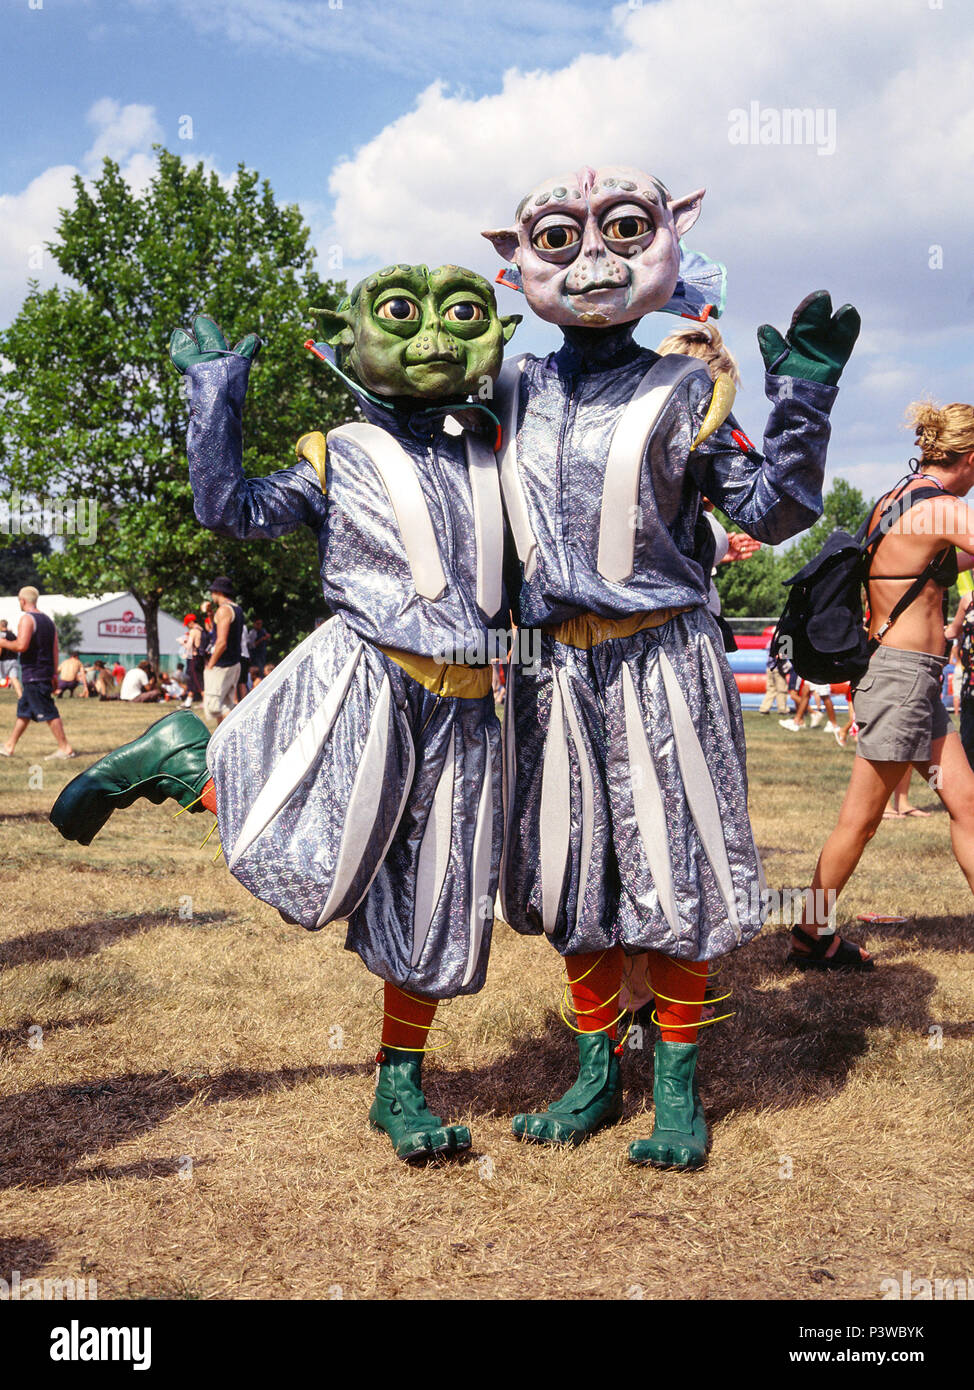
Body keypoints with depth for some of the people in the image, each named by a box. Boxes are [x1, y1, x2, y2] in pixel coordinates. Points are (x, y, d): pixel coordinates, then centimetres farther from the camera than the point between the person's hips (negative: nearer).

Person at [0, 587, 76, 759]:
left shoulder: (26, 618, -11)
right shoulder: (47, 620, 15)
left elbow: (21, 646, -22)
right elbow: (55, 650, 15)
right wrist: (54, 675, 18)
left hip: (33, 673, -9)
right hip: (46, 672, 9)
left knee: (48, 712, -7)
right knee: (23, 709, 15)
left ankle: (65, 748, -8)